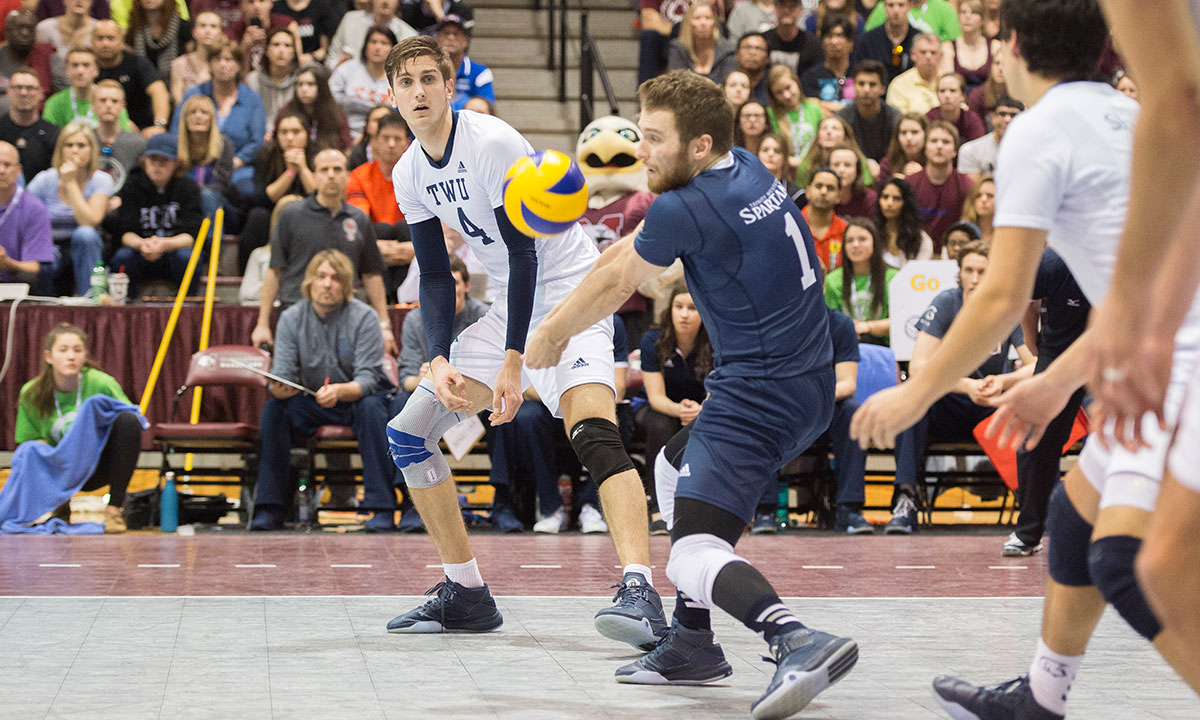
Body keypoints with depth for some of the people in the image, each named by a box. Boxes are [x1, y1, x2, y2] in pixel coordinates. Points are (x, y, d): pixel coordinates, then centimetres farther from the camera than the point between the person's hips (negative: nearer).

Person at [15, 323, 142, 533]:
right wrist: (40, 446, -24)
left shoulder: (102, 384, -15)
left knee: (128, 421, -28)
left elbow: (132, 422, -7)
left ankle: (114, 508, -20)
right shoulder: (31, 394, -10)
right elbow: (26, 440, -1)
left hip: (100, 466, -1)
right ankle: (61, 508, 2)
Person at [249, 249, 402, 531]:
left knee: (371, 408, -36)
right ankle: (270, 509, -21)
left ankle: (382, 509, -34)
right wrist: (280, 389, -35)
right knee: (273, 407, -23)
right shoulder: (292, 318, -5)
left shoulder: (363, 317, -14)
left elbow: (367, 379, -22)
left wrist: (339, 391, -44)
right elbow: (282, 375, -9)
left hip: (360, 398, -3)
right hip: (314, 403, 3)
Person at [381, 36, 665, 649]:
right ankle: (465, 593, 13)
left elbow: (524, 254, -20)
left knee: (592, 430, -32)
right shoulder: (409, 175, 3)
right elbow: (435, 276, 6)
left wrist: (513, 361, -23)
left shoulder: (492, 143, -19)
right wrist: (439, 361, -10)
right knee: (408, 432, 4)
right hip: (511, 302, 8)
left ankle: (639, 592, -45)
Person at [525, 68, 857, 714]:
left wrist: (549, 335, 15)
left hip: (759, 392, -10)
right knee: (681, 490, 30)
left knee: (691, 556, -18)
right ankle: (691, 647, 36)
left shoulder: (685, 210, -17)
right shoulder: (749, 170, 7)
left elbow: (613, 285, 0)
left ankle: (797, 642, -39)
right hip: (809, 382, 10)